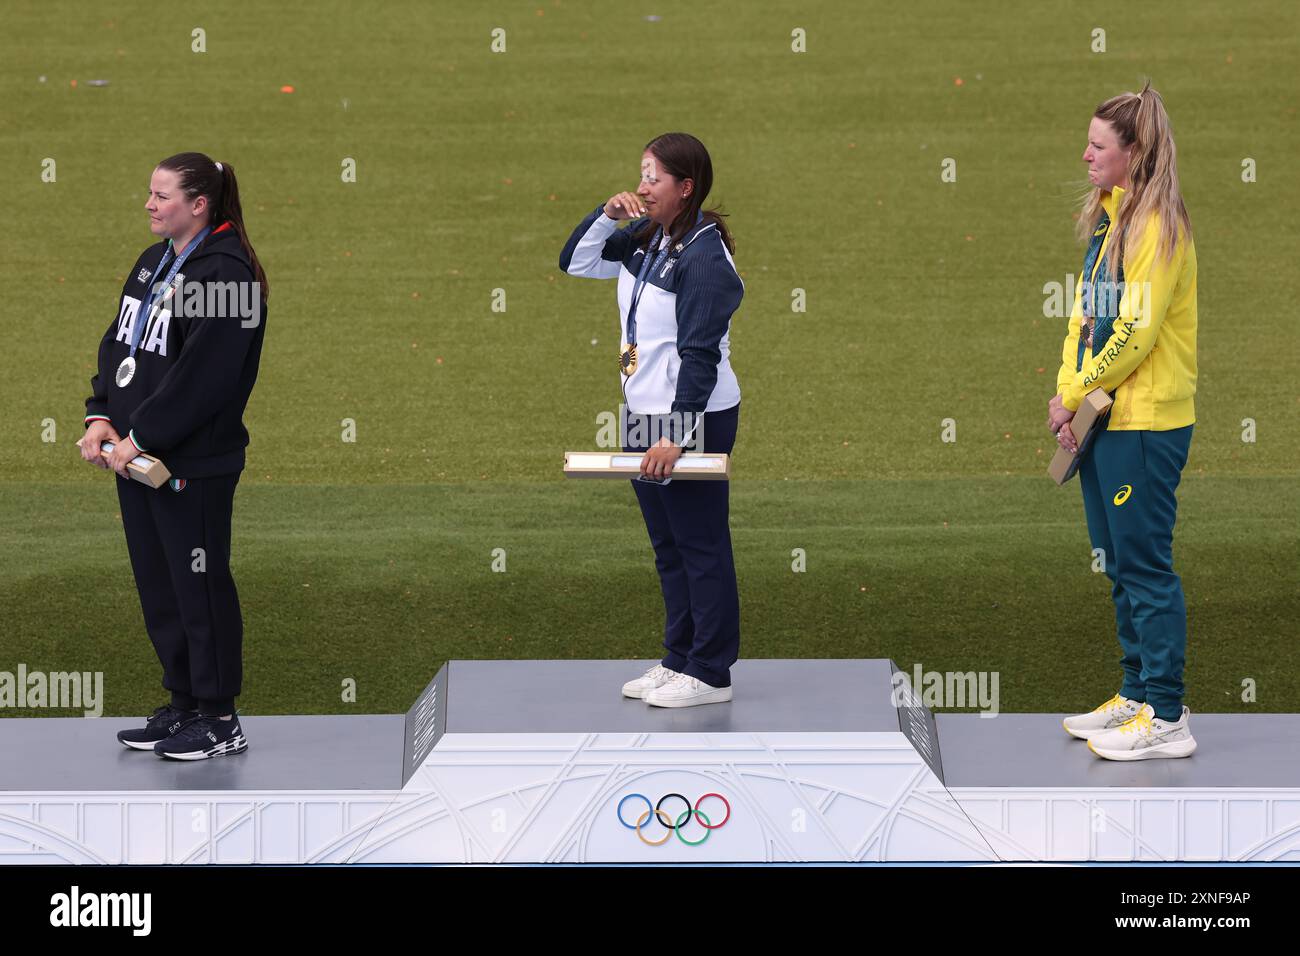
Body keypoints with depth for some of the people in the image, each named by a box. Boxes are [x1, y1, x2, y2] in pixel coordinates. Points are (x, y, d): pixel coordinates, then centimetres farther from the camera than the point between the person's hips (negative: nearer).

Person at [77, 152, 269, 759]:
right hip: (136, 457, 9)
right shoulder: (152, 264, 13)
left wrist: (138, 437, -20)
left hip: (194, 464, -9)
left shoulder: (225, 275, -15)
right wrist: (101, 417, 0)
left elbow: (200, 376, -21)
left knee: (199, 587, -1)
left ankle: (219, 720, 9)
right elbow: (118, 343, 15)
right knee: (157, 587, 14)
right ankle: (184, 705, 25)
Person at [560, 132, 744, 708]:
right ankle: (679, 659, 24)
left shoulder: (704, 255, -18)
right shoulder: (643, 237, 7)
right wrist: (605, 215, 2)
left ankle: (710, 675, 4)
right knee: (668, 547, 15)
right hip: (644, 413, 9)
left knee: (700, 547, -2)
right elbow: (576, 263, 20)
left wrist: (676, 434, -25)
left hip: (692, 418, -9)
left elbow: (701, 354, -22)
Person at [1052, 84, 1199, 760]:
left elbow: (1136, 333, -19)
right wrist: (1066, 393, 1)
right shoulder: (1106, 221, 14)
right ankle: (1137, 696, 23)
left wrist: (1078, 394, -10)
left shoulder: (1158, 227, -14)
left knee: (1145, 565, -6)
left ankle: (1166, 718, -3)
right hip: (1100, 420, 9)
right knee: (1121, 565, 14)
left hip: (1144, 424, -9)